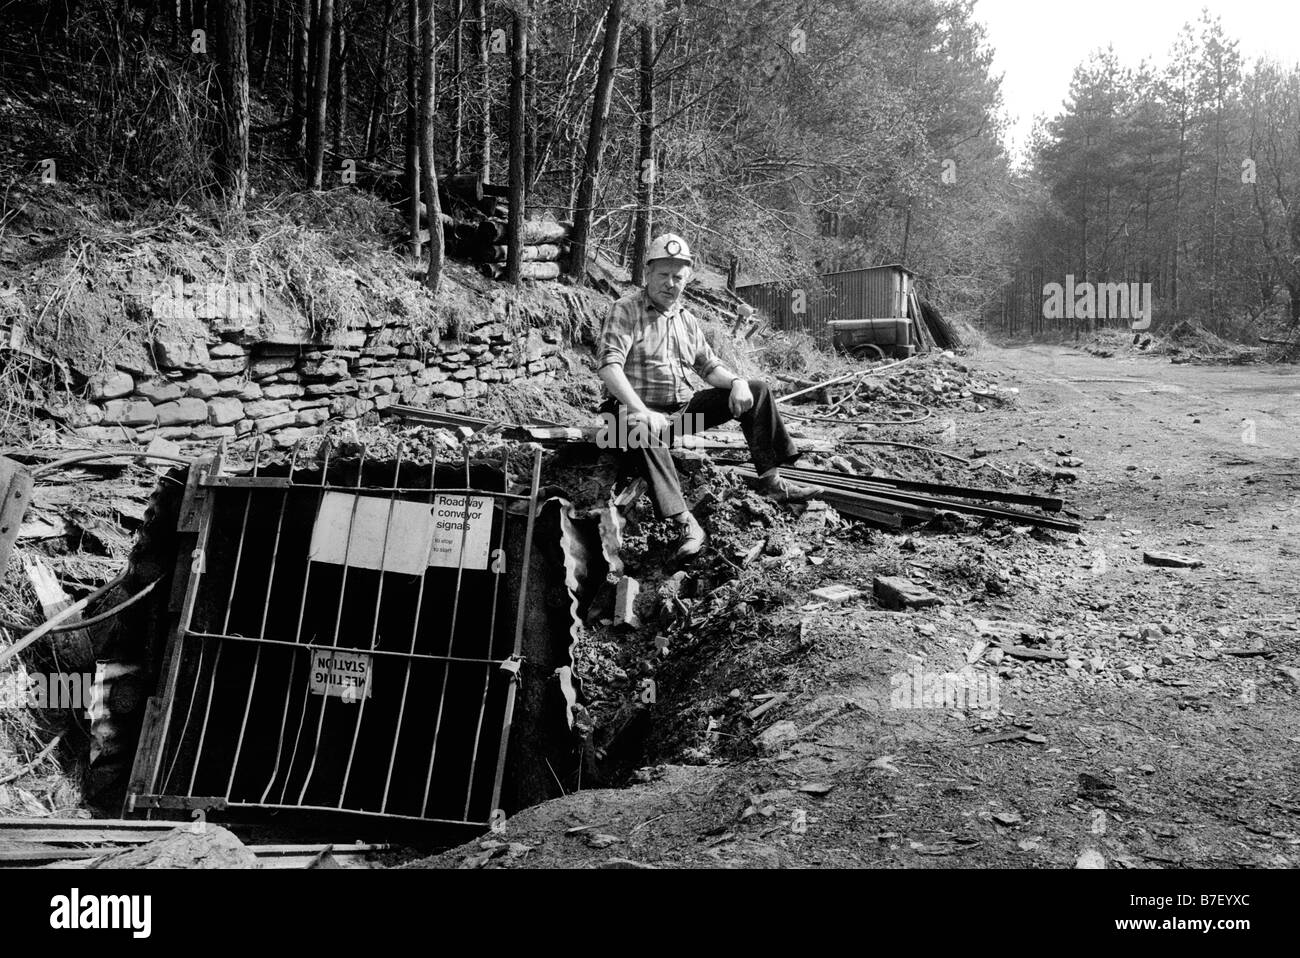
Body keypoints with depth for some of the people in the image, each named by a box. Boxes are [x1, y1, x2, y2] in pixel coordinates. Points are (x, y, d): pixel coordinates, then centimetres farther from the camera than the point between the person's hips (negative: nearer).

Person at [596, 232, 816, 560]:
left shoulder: (687, 320, 15)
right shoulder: (626, 311, -8)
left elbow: (709, 366, 17)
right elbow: (609, 365, -20)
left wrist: (736, 381, -7)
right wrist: (641, 411, -33)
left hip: (685, 407, 7)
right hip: (641, 409, -7)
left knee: (757, 390, 2)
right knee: (642, 431, -44)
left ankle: (770, 478, 2)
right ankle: (685, 524, -44)